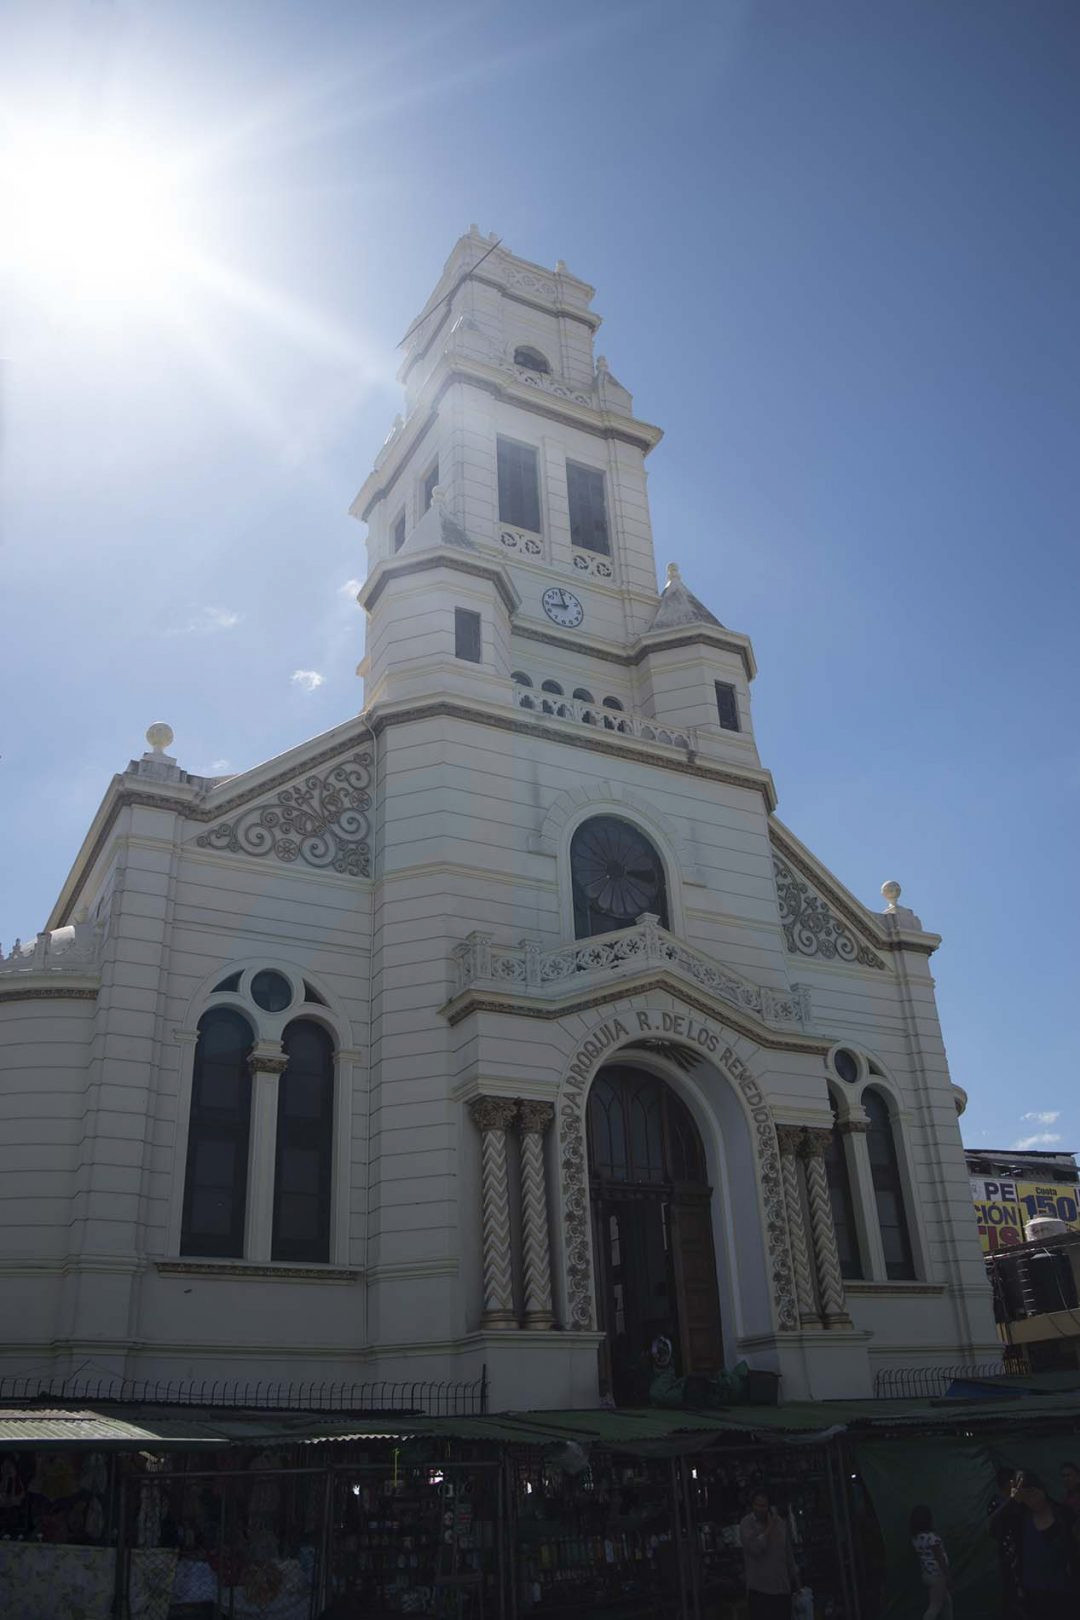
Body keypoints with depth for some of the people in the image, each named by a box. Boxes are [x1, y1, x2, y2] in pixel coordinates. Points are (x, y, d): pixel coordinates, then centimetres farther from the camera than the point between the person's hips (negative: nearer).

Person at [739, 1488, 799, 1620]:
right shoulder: (746, 1524, -6)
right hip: (759, 1586, -5)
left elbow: (788, 1551, 18)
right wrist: (769, 1528, -12)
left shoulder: (779, 1522, 9)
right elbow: (755, 1547, -21)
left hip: (782, 1586, 5)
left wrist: (794, 1576, 21)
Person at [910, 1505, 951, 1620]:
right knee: (935, 1606, -2)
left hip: (927, 1575, 8)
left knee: (947, 1601, 21)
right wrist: (947, 1577, -11)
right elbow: (940, 1559, -19)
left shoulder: (915, 1537, 3)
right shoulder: (932, 1537, -23)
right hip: (937, 1576, -8)